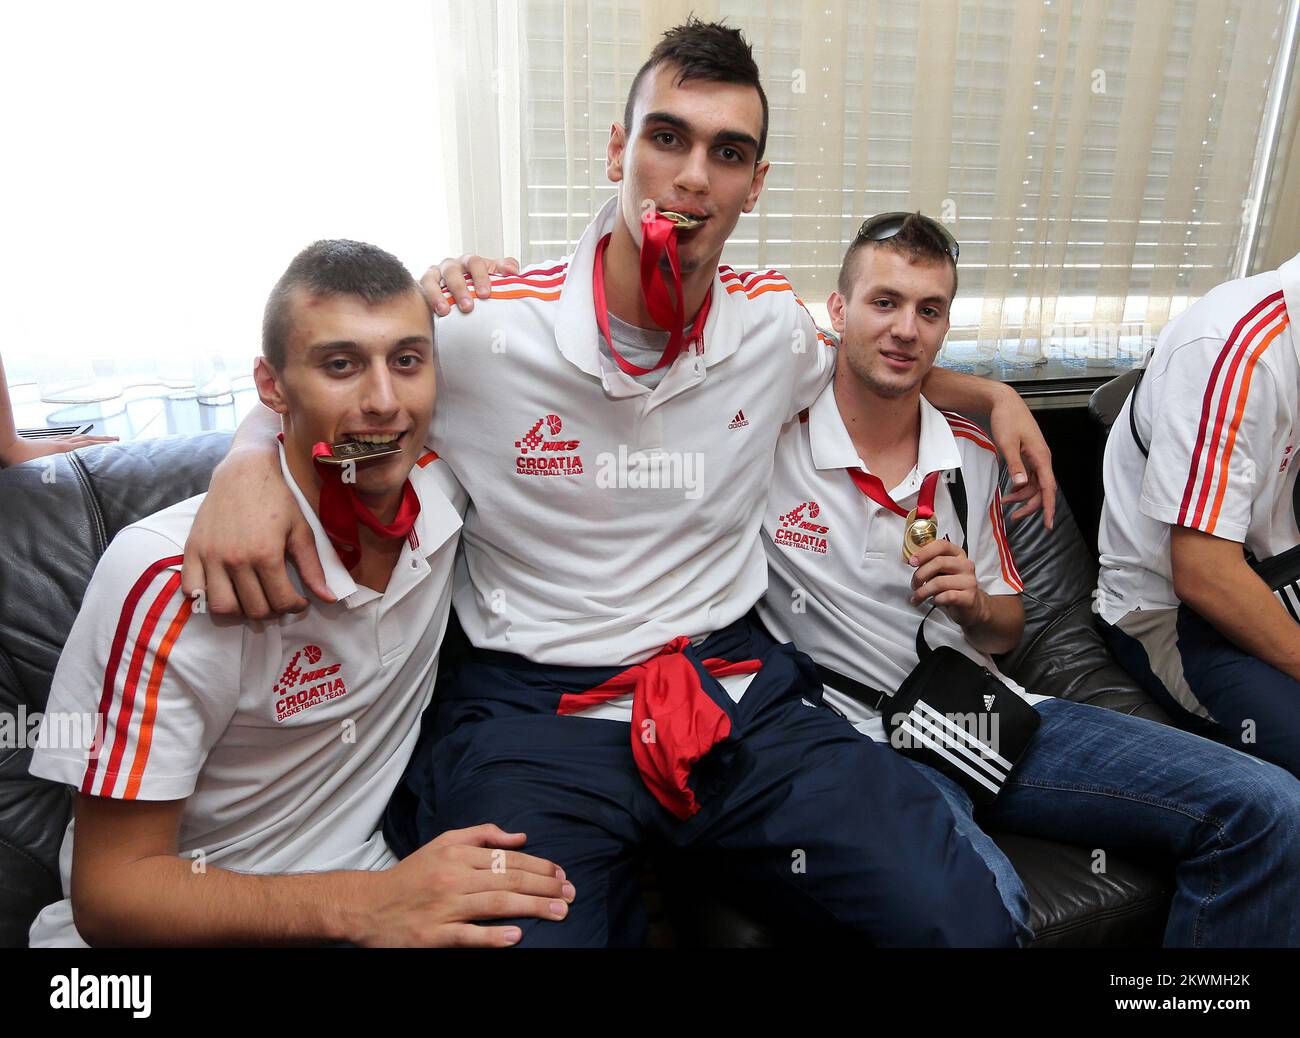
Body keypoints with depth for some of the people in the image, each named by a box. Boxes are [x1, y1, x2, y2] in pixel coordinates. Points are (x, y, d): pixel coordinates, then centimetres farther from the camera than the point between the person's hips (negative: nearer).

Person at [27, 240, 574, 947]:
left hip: (363, 884, 4)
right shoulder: (175, 579, -23)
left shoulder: (441, 484, -9)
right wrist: (363, 905, -30)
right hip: (184, 922, -4)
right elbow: (110, 888, -18)